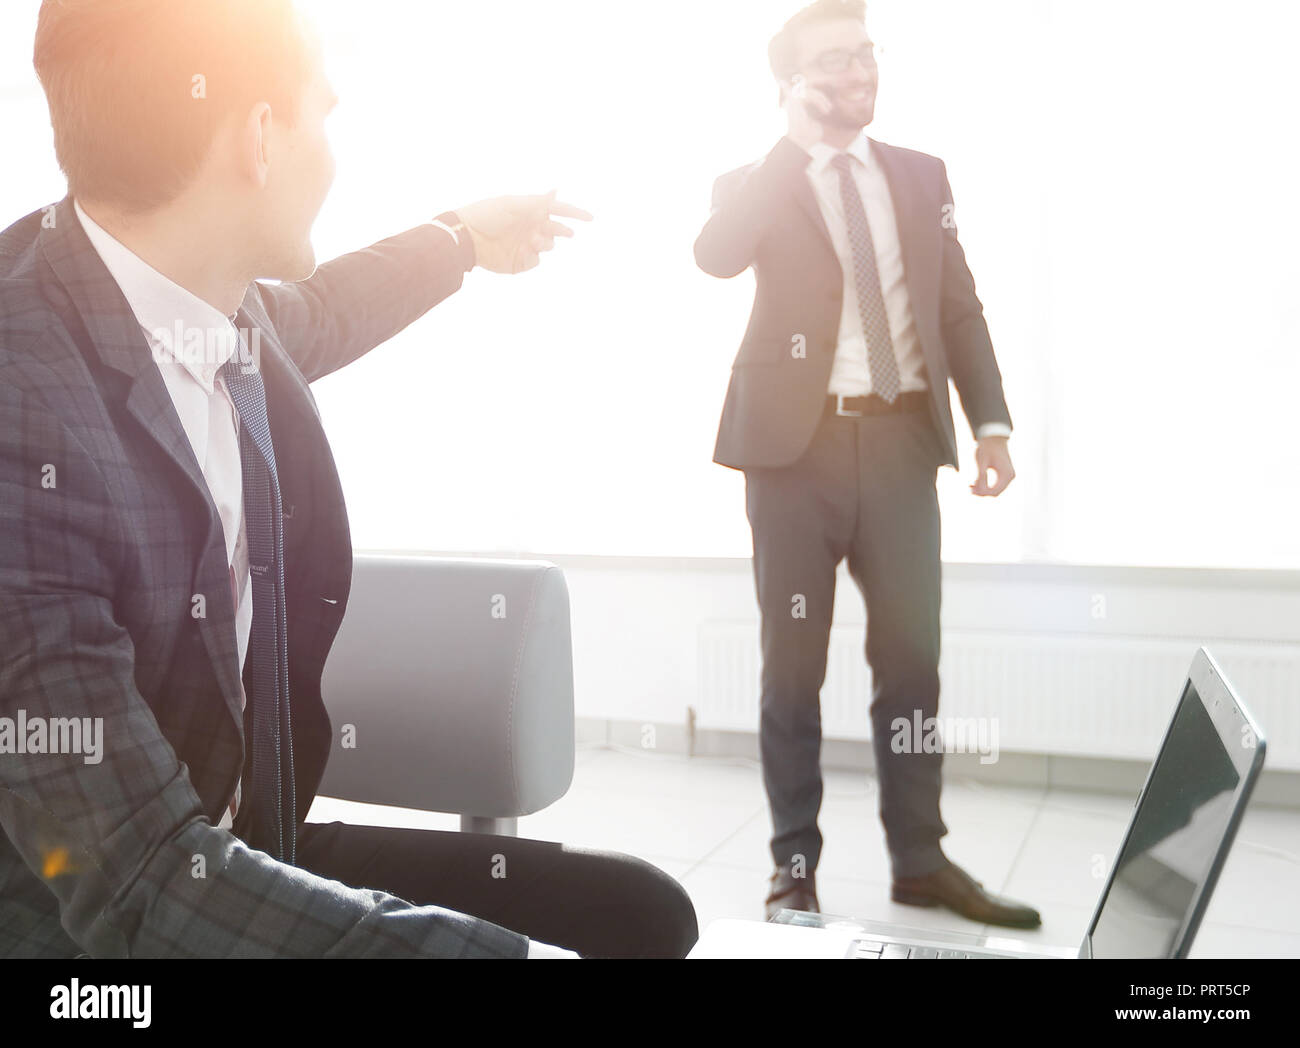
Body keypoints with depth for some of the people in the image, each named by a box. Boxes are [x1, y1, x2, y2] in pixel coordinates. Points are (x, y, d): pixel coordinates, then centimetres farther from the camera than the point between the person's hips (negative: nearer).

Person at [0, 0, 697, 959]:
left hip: (240, 842, 8)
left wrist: (462, 239, 37)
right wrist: (522, 948, -31)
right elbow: (140, 884, -29)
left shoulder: (229, 314, -5)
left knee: (642, 908, -2)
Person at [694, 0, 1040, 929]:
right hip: (796, 441, -3)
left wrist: (990, 421, 2)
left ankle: (920, 860, 20)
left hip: (902, 439, 3)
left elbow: (959, 304, 12)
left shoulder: (921, 175, 15)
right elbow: (715, 256, -17)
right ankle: (795, 865, 16)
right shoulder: (758, 181, 5)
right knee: (794, 663, 4)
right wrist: (795, 142, -12)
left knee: (912, 657, 5)